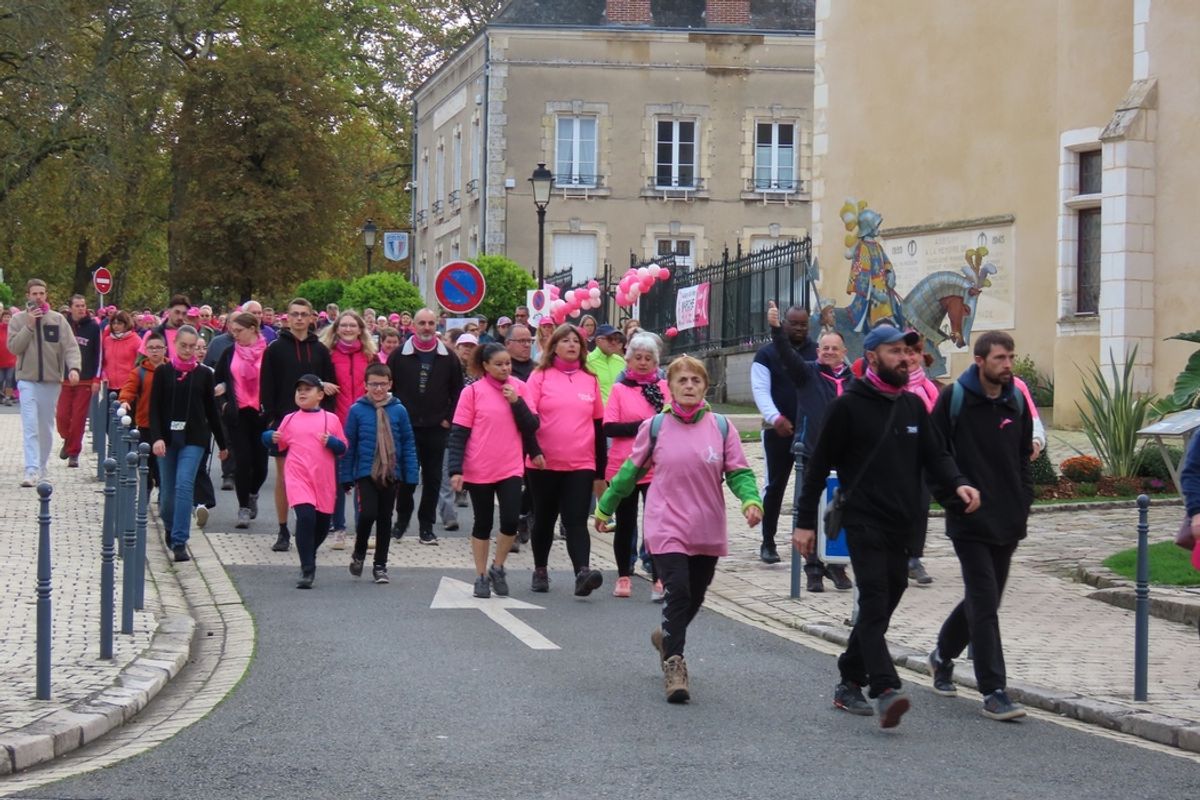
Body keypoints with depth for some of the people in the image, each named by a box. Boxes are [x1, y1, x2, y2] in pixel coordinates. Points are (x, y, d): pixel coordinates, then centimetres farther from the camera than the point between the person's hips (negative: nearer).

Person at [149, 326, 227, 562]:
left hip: (194, 438, -1)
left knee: (184, 486, -14)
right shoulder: (163, 372, 1)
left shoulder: (204, 374, 3)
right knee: (168, 489, 8)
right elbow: (154, 408, -2)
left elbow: (211, 410, 10)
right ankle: (170, 527, 36)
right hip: (167, 437, 1)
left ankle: (179, 541, -14)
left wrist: (222, 444, 14)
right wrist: (157, 437, -16)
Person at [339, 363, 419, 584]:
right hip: (366, 473, -2)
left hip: (391, 473, 2)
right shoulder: (357, 410, -3)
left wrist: (411, 475, 0)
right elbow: (348, 445, 1)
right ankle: (358, 554, 11)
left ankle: (380, 566, 19)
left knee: (385, 518, 8)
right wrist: (346, 475, -1)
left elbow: (408, 444, 3)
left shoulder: (398, 410, -1)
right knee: (368, 513, -15)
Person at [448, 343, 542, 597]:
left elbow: (531, 426, 1)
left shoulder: (519, 388, 4)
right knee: (483, 524, 8)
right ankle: (481, 576, 21)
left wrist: (516, 402, -12)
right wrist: (455, 470, -11)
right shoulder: (472, 392, -5)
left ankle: (497, 568, 13)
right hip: (479, 471, -2)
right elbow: (459, 433, -5)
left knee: (510, 521, -10)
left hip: (511, 469, 2)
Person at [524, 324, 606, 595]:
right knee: (544, 519, 12)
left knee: (576, 521, -11)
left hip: (581, 465, 1)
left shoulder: (590, 380, 9)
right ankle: (540, 570, 26)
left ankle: (583, 572, -25)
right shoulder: (540, 377, 1)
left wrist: (600, 472, 12)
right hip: (544, 464, -1)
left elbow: (599, 426, 13)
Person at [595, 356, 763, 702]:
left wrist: (751, 501, -20)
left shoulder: (721, 428, 1)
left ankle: (668, 637, 43)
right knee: (678, 593, -16)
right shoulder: (654, 427, -1)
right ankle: (674, 664, -8)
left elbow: (738, 472, 0)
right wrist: (605, 507, 17)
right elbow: (631, 471, 10)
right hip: (667, 528, -3)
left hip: (708, 531, 3)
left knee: (693, 599, 14)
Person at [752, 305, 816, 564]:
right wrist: (775, 418, -23)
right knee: (775, 486, 3)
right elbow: (760, 390, -7)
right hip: (779, 431, -2)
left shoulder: (818, 353, 9)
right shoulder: (767, 354, 2)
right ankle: (768, 542, 12)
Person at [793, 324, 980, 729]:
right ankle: (885, 690, -27)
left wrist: (957, 483, -11)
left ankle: (849, 683, 22)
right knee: (874, 603, -17)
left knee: (881, 605, 11)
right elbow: (818, 464, -2)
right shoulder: (848, 406, -4)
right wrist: (804, 521, -4)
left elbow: (935, 454, 11)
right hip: (864, 523, -7)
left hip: (901, 525, 7)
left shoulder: (913, 406, 14)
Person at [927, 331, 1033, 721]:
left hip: (1008, 523, 6)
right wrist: (953, 496, -12)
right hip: (969, 522, -6)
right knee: (985, 604, -10)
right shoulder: (954, 399, -8)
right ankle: (993, 692, -8)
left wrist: (1024, 503, 10)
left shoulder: (1016, 401, 8)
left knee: (983, 599, 16)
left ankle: (943, 655, 39)